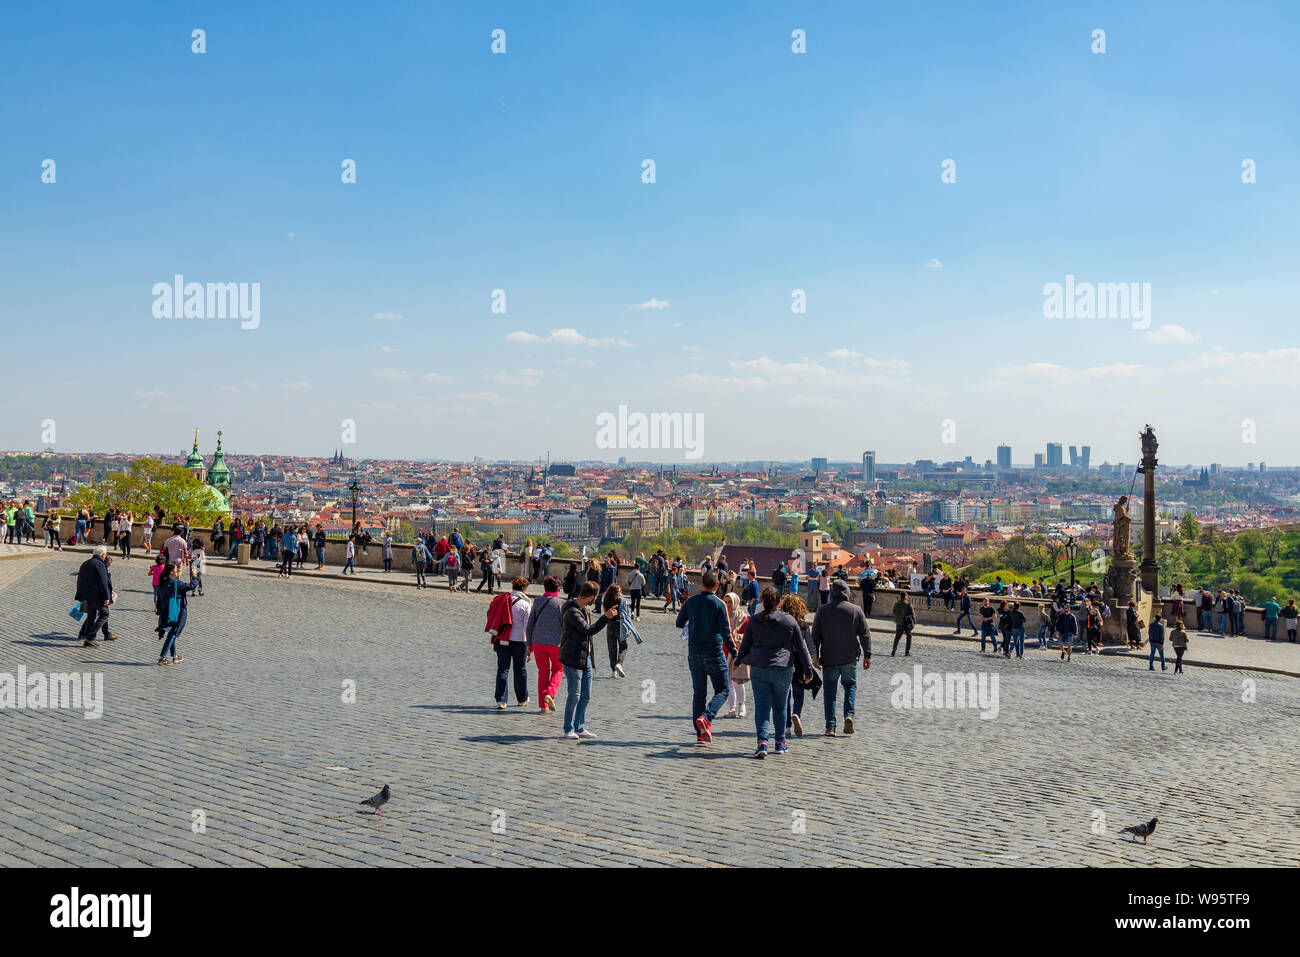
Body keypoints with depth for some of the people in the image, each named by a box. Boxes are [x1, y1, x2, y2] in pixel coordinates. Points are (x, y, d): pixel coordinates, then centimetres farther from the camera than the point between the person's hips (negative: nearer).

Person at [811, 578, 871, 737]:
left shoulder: (822, 610, -1)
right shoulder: (856, 610, -1)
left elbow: (815, 635, 0)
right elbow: (865, 634, 0)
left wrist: (815, 655, 6)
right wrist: (867, 655, 7)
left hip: (829, 658, 0)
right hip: (850, 658, 0)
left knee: (829, 691, 6)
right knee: (851, 685, 18)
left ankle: (830, 726, 2)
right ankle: (849, 715, -3)